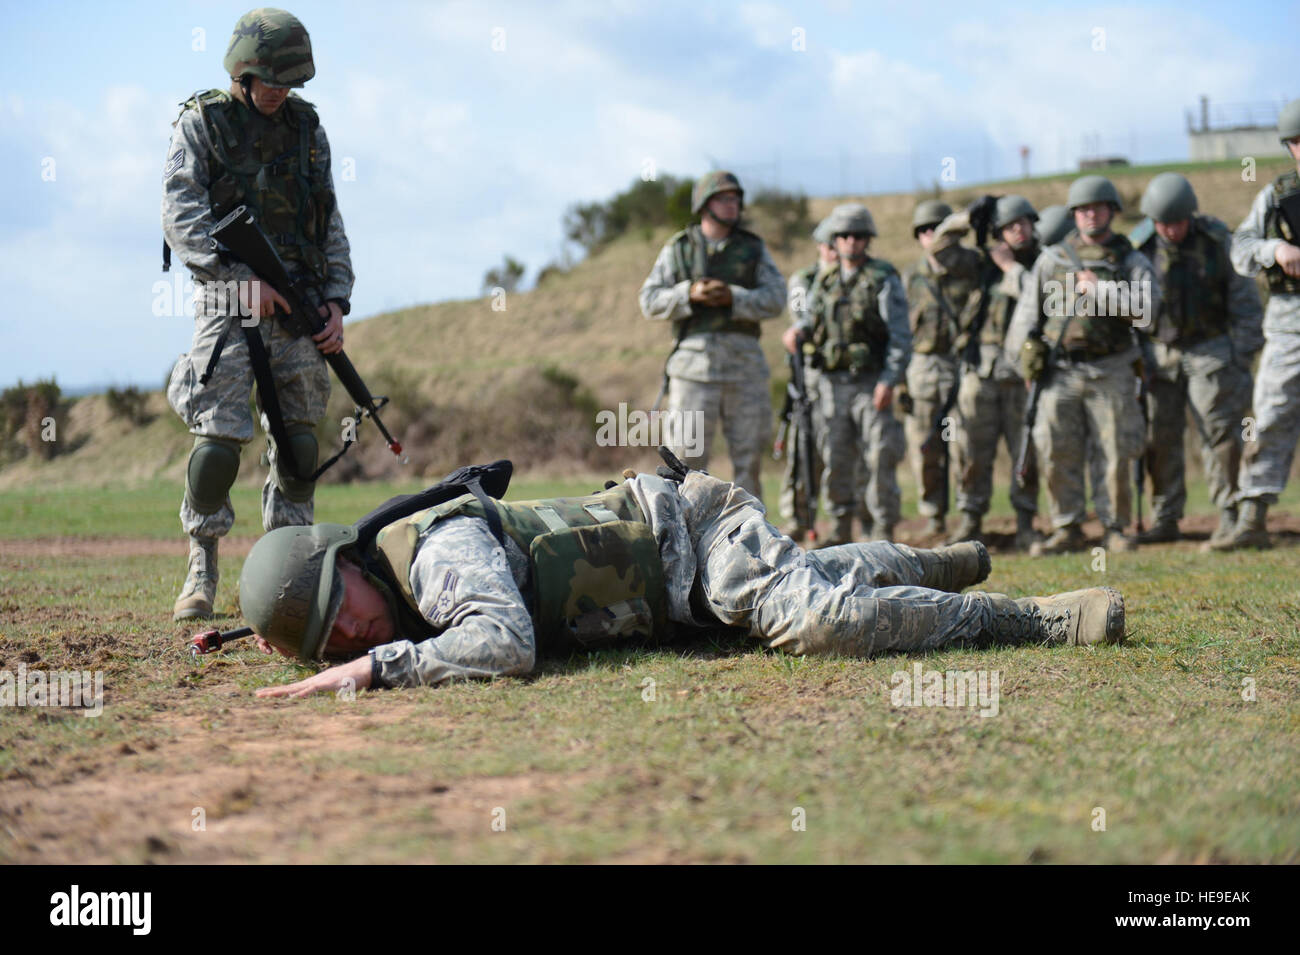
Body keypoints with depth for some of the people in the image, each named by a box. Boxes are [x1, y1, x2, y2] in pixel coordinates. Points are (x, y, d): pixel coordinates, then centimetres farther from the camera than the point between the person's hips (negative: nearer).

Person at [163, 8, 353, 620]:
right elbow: (181, 217, -9)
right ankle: (202, 569, 2)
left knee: (298, 443, 3)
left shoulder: (307, 127, 13)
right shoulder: (201, 123, 1)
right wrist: (241, 276, -19)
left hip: (298, 308, 4)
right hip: (227, 308, -4)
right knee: (218, 442, -12)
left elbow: (330, 223, 15)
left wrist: (337, 300, 3)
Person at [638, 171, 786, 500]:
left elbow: (775, 299, -2)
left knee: (749, 456, 2)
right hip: (695, 361, -2)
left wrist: (731, 297, -17)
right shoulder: (678, 250, 6)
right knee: (689, 457, -5)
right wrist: (690, 294, -17)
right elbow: (651, 302, 0)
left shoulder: (753, 248, 9)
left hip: (744, 361, 2)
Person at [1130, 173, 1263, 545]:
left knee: (1219, 431, -7)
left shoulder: (1216, 239, -7)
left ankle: (1229, 516, 0)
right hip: (1159, 354, 2)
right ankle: (1165, 520, 11)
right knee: (1159, 437, 2)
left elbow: (1244, 299, -1)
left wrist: (1244, 355, -5)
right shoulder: (1138, 246, -5)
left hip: (1210, 350, -2)